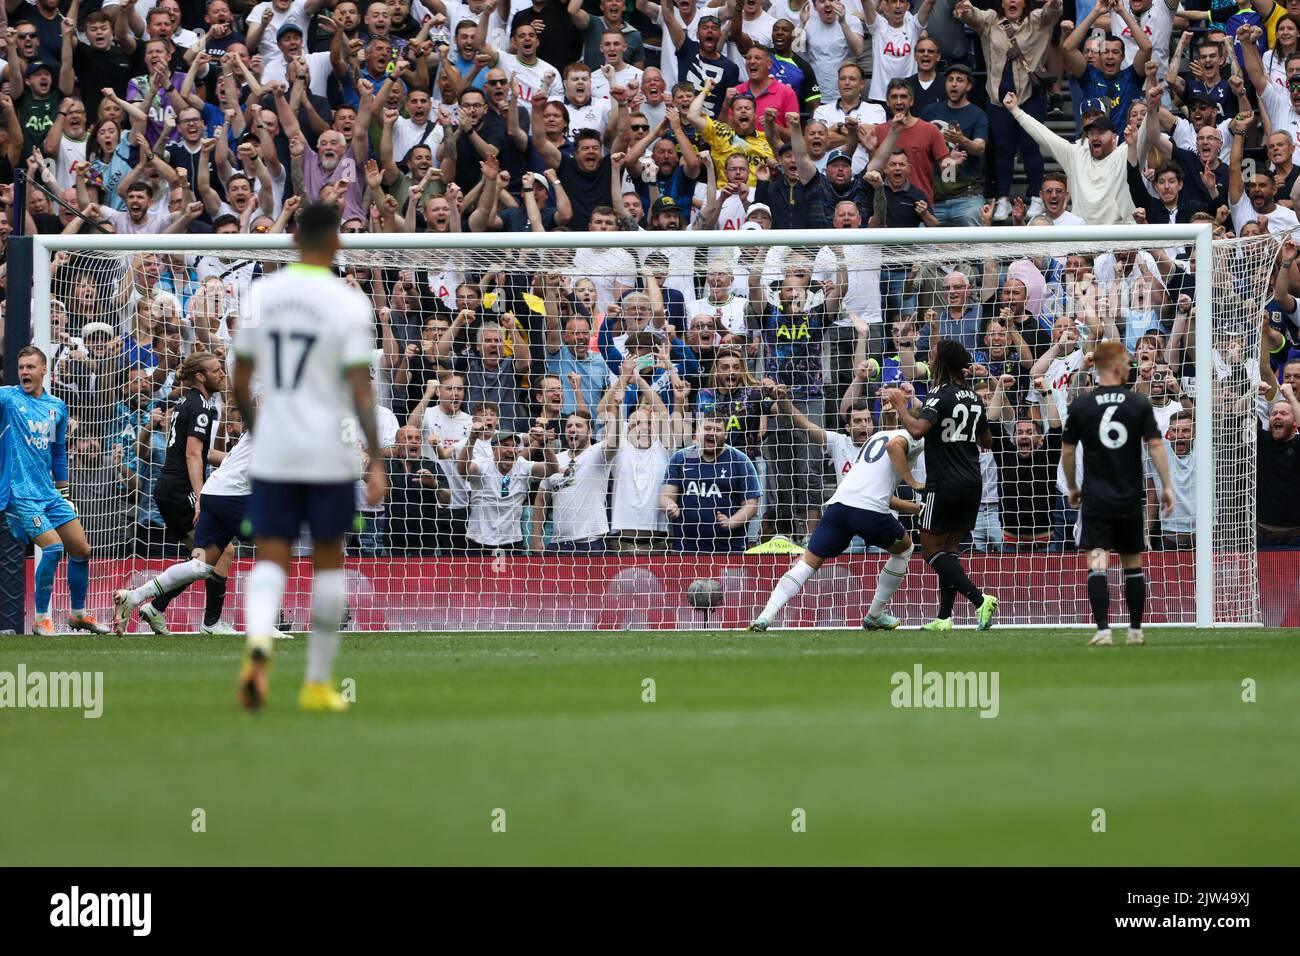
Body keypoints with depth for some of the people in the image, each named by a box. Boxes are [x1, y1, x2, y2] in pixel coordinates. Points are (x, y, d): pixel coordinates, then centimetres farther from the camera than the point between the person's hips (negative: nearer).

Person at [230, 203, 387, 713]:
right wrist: (377, 463, -12)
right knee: (328, 562, 13)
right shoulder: (349, 304, -8)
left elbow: (240, 382, 10)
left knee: (270, 560, 2)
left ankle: (258, 643, -30)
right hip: (330, 457, -2)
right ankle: (318, 684, 17)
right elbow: (360, 389, -14)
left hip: (272, 457, 2)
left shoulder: (260, 295, 3)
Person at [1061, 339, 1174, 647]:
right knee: (1132, 564, 15)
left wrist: (1072, 488, 17)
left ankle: (1103, 629, -19)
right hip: (1130, 498, 1)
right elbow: (1155, 446, -5)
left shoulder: (1080, 406, -2)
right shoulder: (1139, 404, -2)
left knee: (1097, 563, -7)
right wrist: (1166, 486, 2)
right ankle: (1135, 630, 19)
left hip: (1095, 498, -1)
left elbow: (1067, 452, 3)